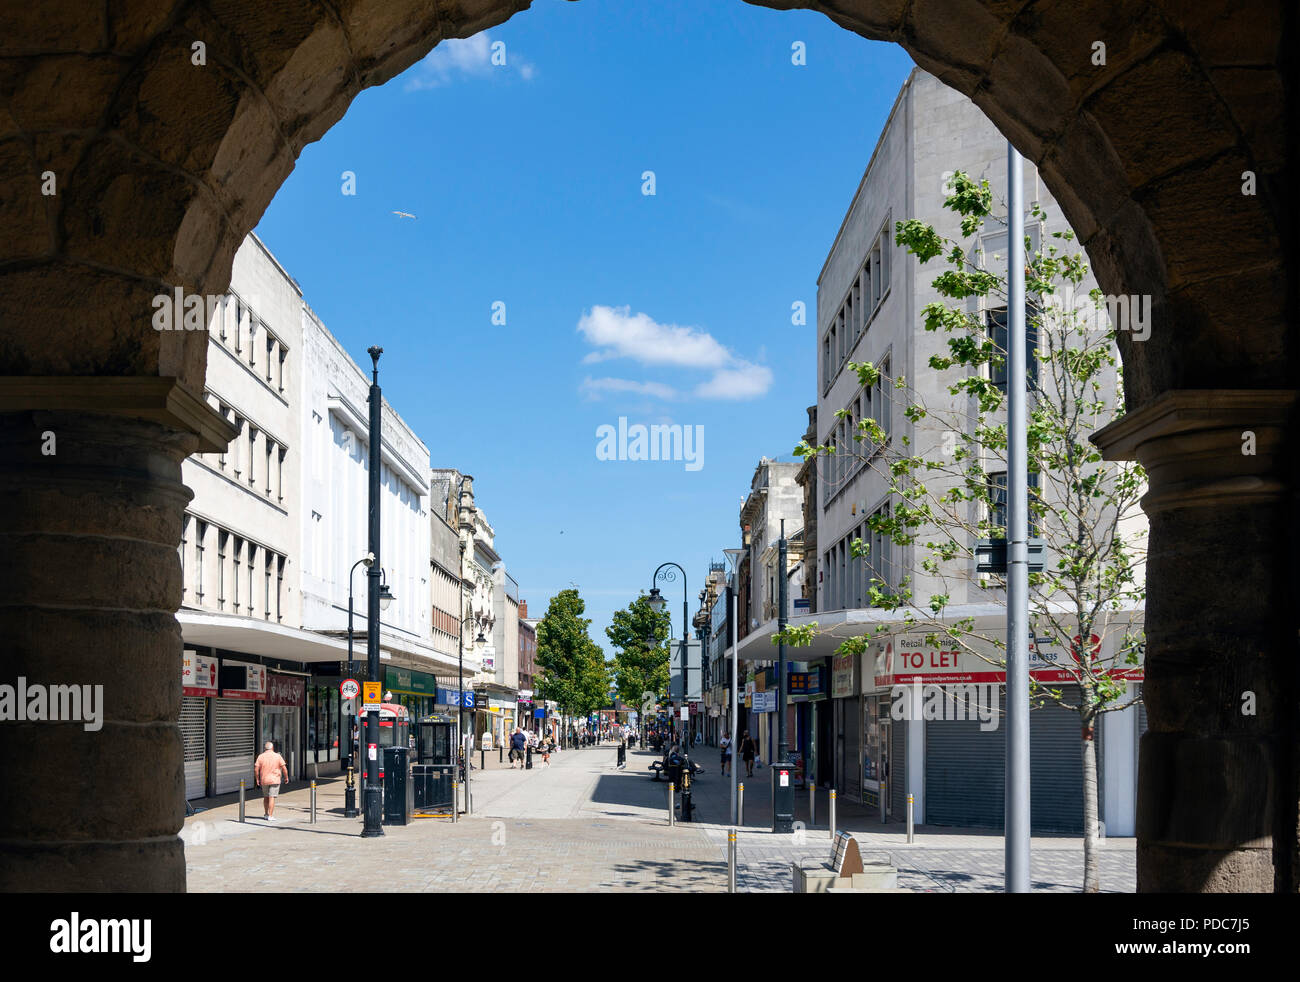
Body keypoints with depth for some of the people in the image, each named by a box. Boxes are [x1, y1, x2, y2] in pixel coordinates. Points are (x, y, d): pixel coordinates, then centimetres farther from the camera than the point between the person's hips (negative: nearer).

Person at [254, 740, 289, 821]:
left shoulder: (260, 756, 0)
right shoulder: (277, 756, -5)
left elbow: (256, 769, -4)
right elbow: (284, 768, -7)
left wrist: (257, 779, 7)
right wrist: (286, 777, 6)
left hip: (264, 780, 3)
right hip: (274, 780, -3)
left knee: (266, 797, 18)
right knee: (272, 798, -5)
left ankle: (266, 814, 27)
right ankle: (270, 816, -10)